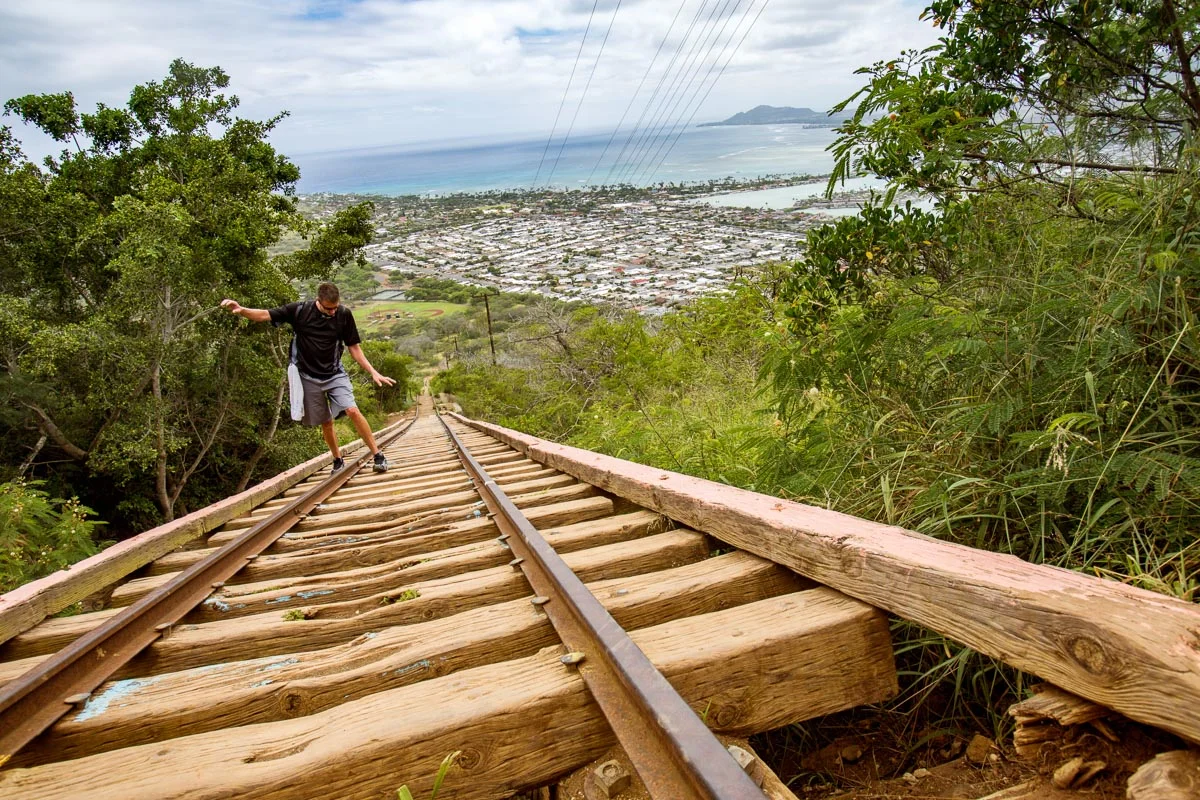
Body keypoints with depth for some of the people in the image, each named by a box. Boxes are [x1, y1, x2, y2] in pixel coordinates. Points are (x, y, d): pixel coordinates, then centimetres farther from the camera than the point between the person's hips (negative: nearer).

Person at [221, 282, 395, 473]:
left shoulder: (344, 314, -9)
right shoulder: (299, 310, -11)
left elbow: (354, 347, -1)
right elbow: (264, 315, -11)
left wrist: (373, 372, -5)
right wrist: (241, 310, -31)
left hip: (335, 374, 0)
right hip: (309, 377, 0)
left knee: (352, 410, -18)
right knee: (325, 422, 7)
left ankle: (378, 455, -9)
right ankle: (338, 461, 27)